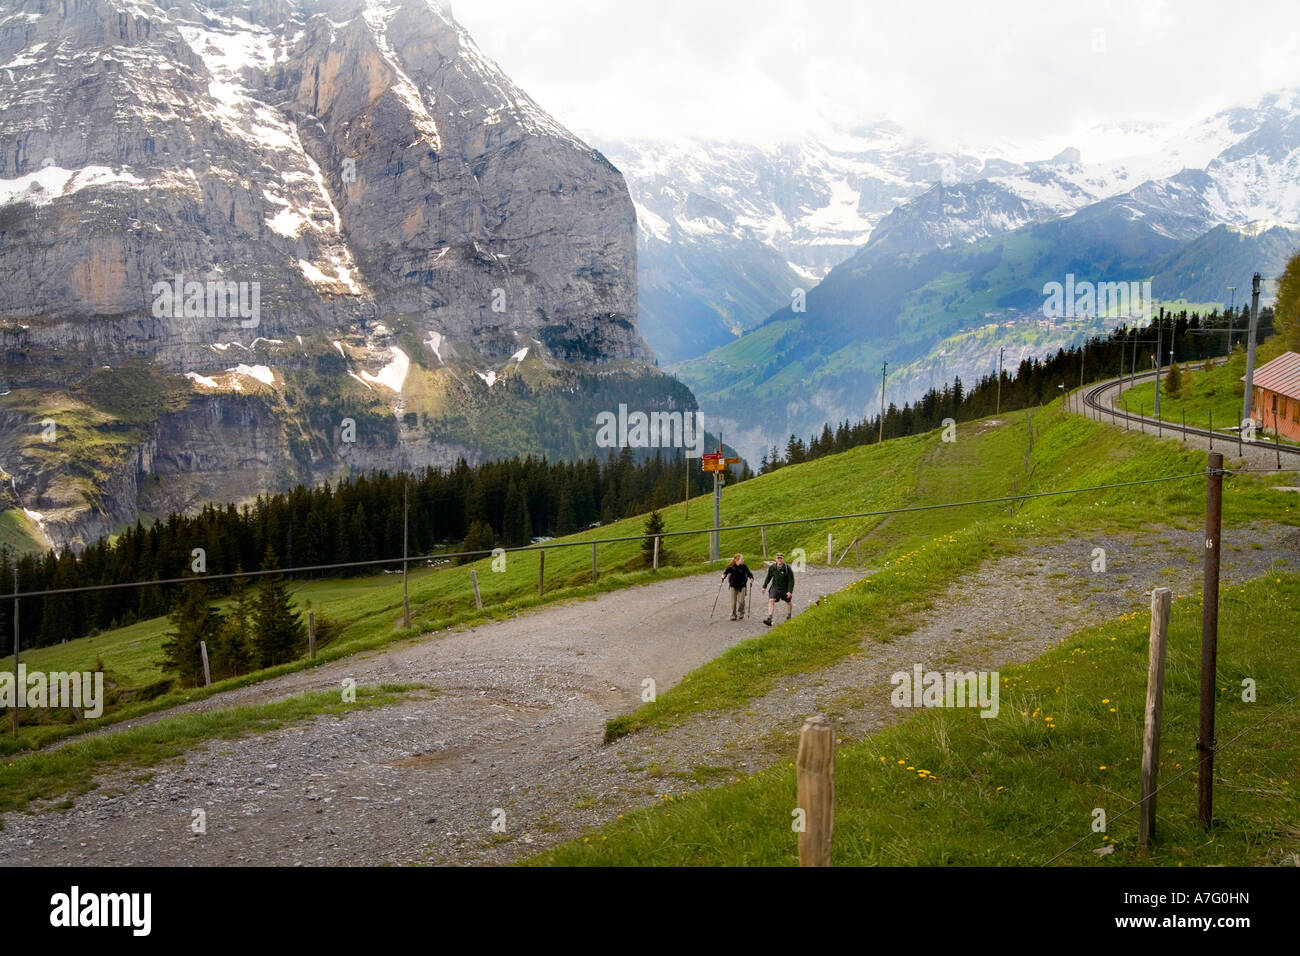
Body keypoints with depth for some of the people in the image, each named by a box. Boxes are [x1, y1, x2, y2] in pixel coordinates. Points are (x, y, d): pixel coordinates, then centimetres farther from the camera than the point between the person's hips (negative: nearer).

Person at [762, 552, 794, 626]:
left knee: (788, 602, 19)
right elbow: (768, 577, 11)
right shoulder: (772, 567, -6)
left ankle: (789, 617, 44)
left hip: (785, 589, -1)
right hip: (775, 587, 1)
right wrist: (764, 586, 10)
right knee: (771, 601, -19)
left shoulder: (787, 568, -16)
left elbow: (791, 580, -14)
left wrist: (790, 591, -21)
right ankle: (769, 618, -26)